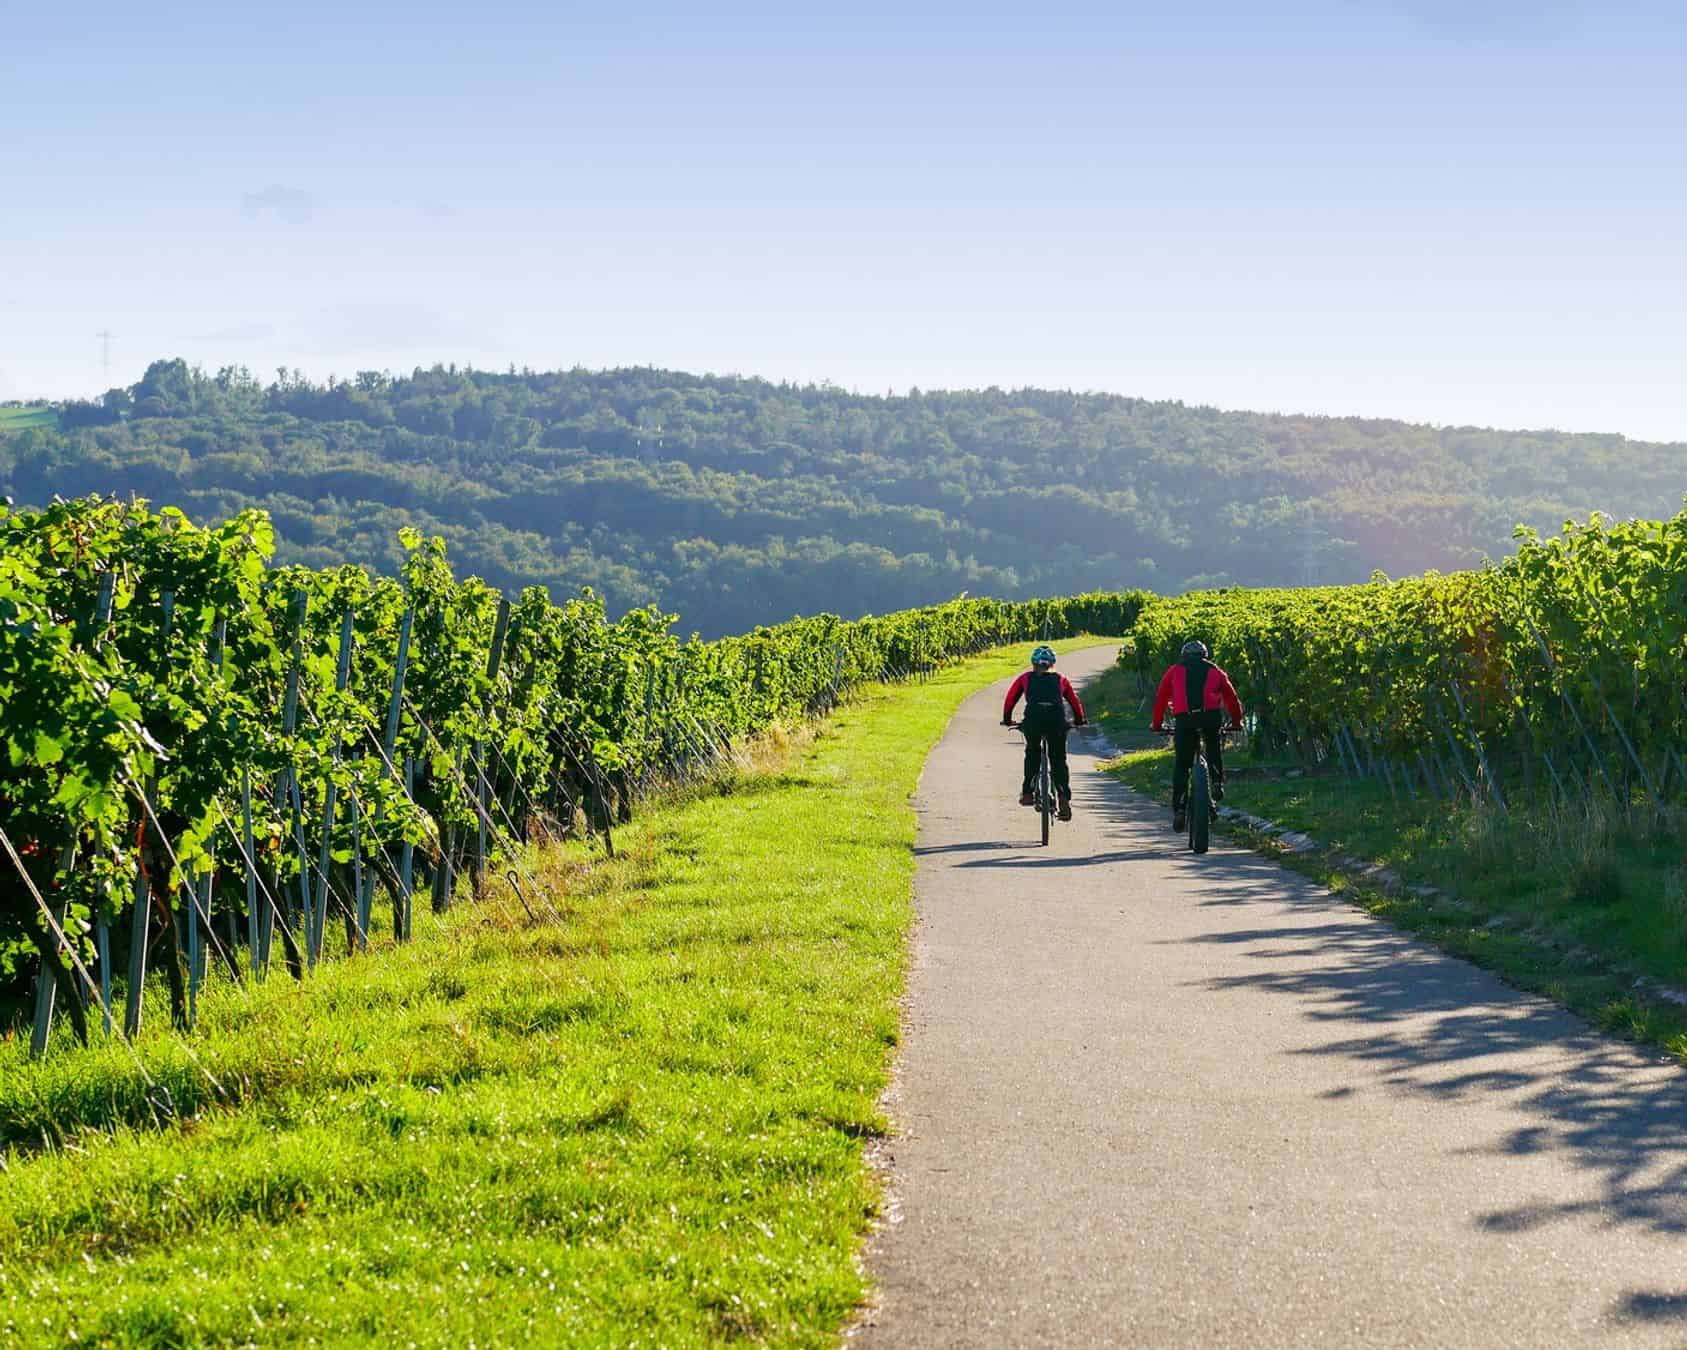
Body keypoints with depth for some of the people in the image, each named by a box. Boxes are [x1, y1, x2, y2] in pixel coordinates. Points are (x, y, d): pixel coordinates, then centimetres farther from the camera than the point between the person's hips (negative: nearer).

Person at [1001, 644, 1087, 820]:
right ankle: (1064, 798, -3)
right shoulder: (1061, 680, 27)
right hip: (1056, 720, 0)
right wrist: (1079, 720, 46)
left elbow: (1010, 698, 26)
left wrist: (1007, 719, 41)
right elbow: (1075, 701, 30)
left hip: (1033, 719, 0)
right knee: (1058, 759, 13)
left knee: (1032, 754, 25)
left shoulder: (1025, 678, 26)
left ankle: (1027, 793, 15)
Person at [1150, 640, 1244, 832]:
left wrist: (1157, 724, 35)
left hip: (1184, 719, -1)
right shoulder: (1215, 671, 25)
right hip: (1211, 716, 1)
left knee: (1181, 765, 8)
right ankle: (1217, 783, 12)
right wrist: (1236, 722, 45)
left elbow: (1160, 698, 24)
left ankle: (1179, 810, -2)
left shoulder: (1175, 670, 23)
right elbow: (1232, 698, 31)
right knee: (1214, 748, 31)